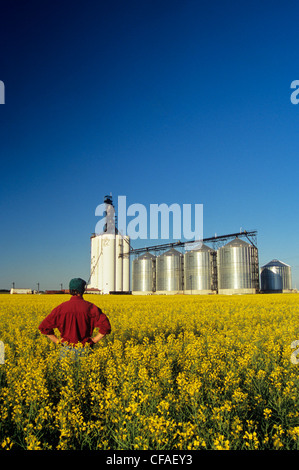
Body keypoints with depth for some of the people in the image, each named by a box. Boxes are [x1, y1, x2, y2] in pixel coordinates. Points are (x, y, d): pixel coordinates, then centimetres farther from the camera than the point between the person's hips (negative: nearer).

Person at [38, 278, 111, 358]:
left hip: (67, 349, 1)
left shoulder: (61, 308, -4)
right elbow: (106, 326, -15)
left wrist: (58, 341, 3)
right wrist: (94, 341, -5)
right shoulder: (90, 307, -7)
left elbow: (44, 327, -3)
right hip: (84, 351, -1)